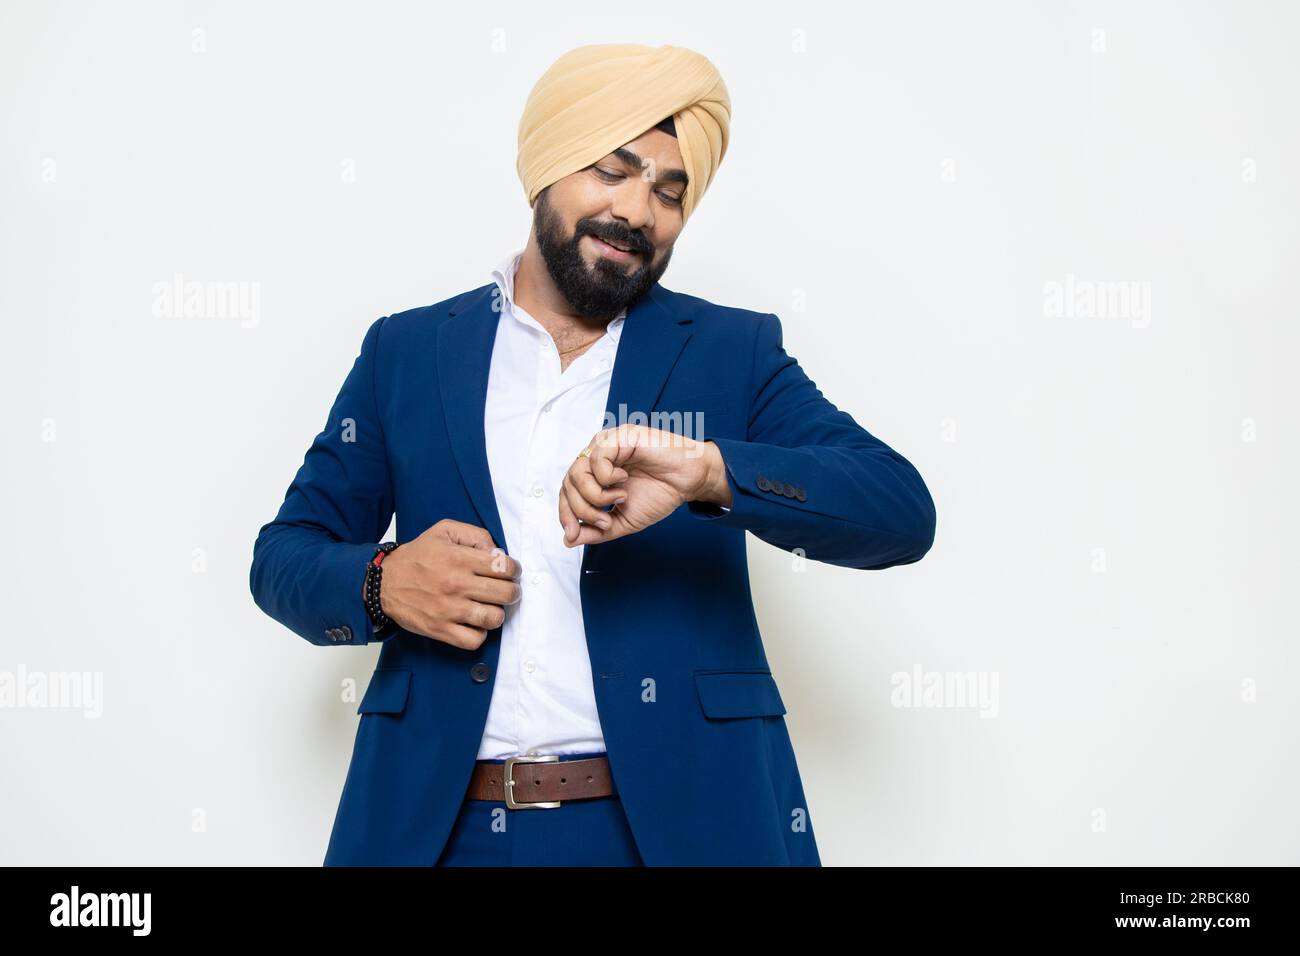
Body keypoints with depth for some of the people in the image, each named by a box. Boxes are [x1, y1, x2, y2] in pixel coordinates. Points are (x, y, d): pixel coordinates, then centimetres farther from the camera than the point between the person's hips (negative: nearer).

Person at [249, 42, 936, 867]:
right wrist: (380, 583, -13)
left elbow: (903, 514, -9)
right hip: (440, 823, 1)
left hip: (679, 818, -1)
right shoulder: (406, 350, 7)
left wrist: (707, 469, -26)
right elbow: (283, 556, 9)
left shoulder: (734, 353, 2)